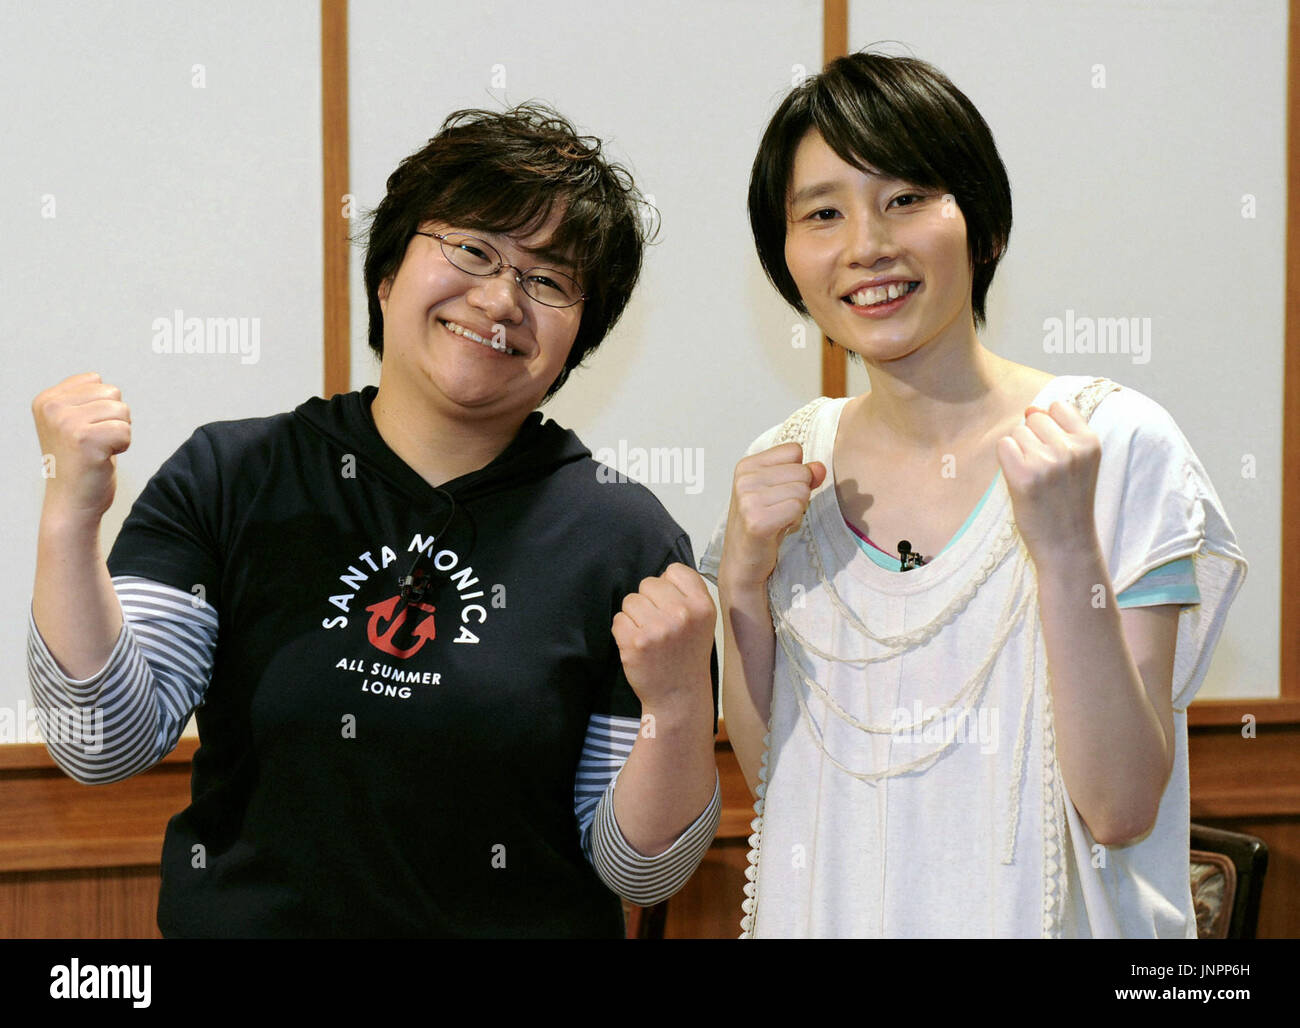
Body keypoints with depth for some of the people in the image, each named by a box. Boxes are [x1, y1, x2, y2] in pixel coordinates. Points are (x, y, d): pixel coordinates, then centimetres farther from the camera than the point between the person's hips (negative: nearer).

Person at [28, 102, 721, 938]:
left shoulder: (627, 540, -8)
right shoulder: (232, 478, -5)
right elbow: (104, 744, -11)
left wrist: (678, 710, -24)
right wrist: (72, 518, -22)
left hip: (521, 924, 0)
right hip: (243, 917, 0)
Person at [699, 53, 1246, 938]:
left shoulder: (1119, 444, -15)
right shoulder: (786, 468, -3)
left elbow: (1123, 809, -18)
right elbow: (770, 776, 2)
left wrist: (1065, 549, -28)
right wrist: (742, 581, -12)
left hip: (1036, 914, -3)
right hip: (826, 909, 4)